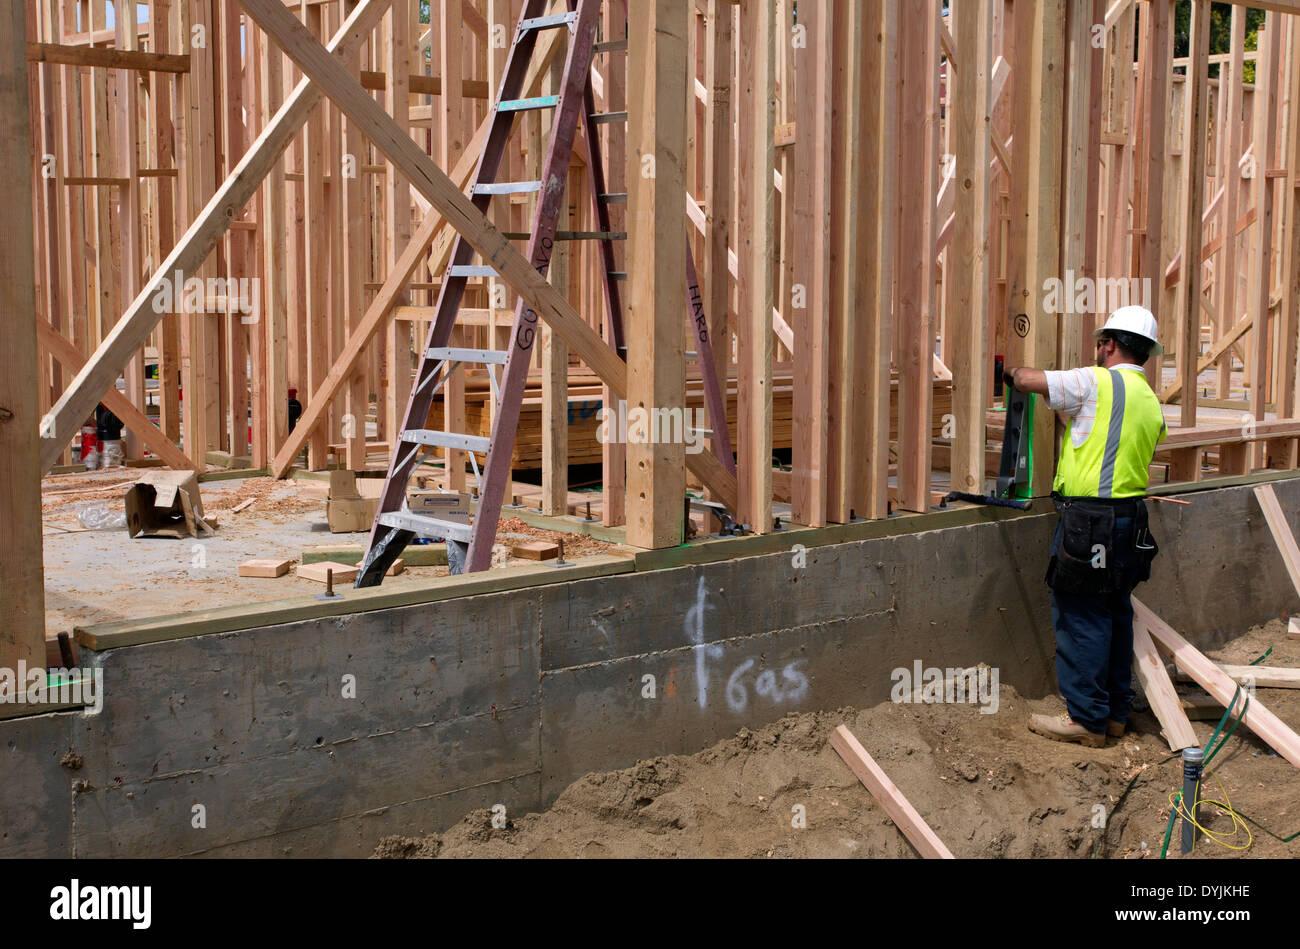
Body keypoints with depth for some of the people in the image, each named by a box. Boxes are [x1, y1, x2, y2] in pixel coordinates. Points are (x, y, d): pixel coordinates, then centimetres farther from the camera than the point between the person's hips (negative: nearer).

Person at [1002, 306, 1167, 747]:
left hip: (1088, 521, -8)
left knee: (1081, 617, -2)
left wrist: (1012, 372, 12)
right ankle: (1116, 711, 23)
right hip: (1131, 519, 8)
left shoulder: (1096, 383, -10)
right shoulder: (1153, 404, 13)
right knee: (1116, 613, 15)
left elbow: (1029, 381, -10)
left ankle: (1087, 719, 3)